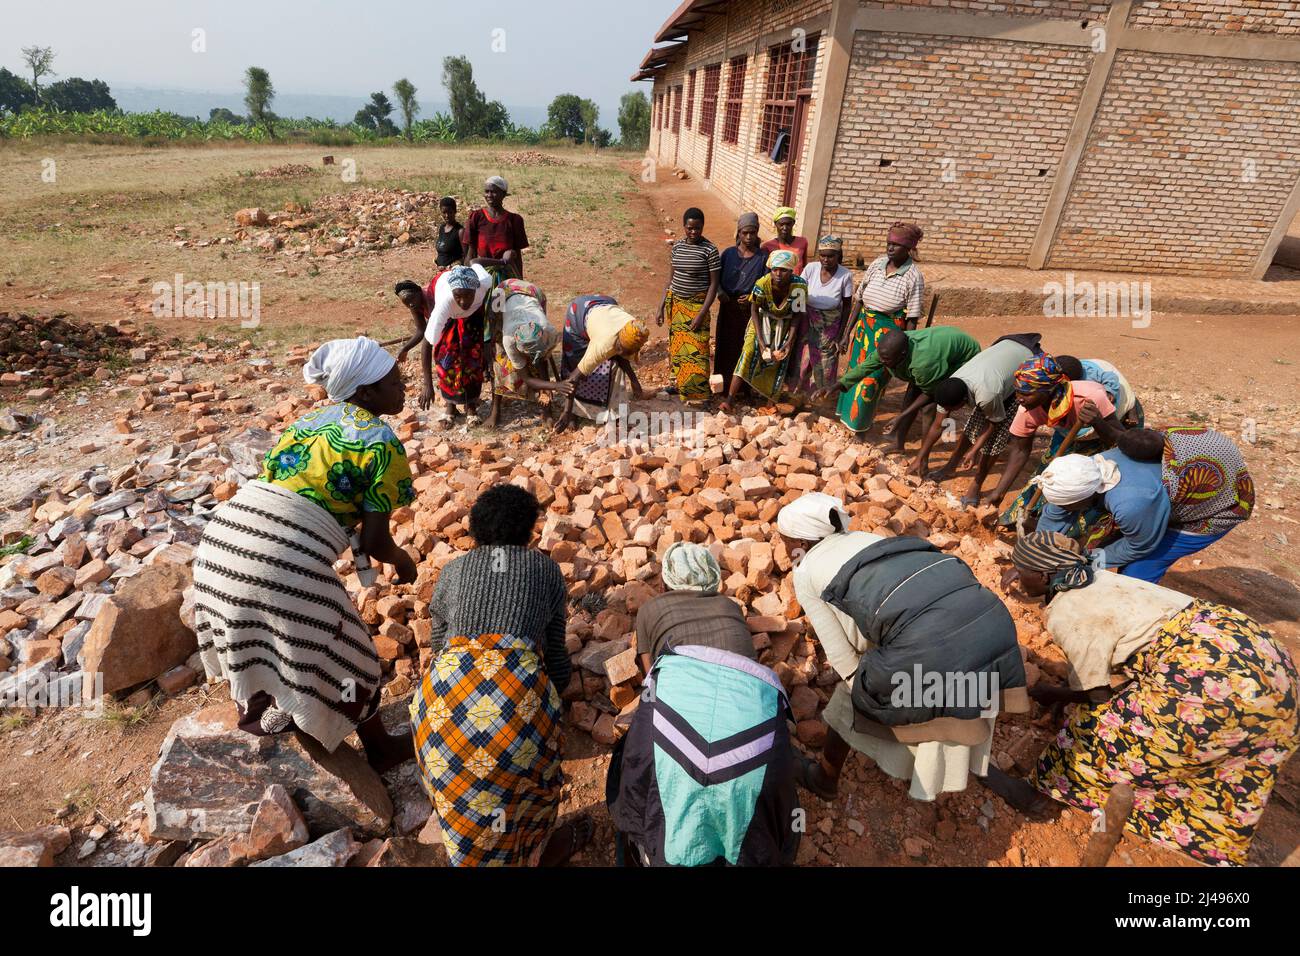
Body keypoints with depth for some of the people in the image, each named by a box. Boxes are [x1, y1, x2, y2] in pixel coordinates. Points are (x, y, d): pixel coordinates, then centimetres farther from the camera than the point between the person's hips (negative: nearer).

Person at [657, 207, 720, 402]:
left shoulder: (710, 250, -11)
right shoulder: (677, 246, 3)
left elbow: (714, 284, -10)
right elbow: (670, 278, 8)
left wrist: (702, 313, -17)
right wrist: (661, 307, 4)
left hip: (697, 304, -5)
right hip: (675, 303, 5)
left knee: (696, 349, -6)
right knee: (676, 343, 14)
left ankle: (696, 391, 6)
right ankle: (679, 382, 30)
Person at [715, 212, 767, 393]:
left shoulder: (762, 258, -4)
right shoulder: (728, 253, 1)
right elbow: (717, 278, 5)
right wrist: (720, 291, -15)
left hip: (749, 308, -2)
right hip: (728, 306, 2)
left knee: (745, 346, 4)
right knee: (725, 343, 10)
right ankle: (723, 383, 25)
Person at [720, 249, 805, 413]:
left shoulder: (799, 285, -27)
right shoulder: (762, 284, -29)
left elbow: (797, 314, -14)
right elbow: (754, 310, -15)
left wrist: (789, 342, -17)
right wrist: (761, 341, -19)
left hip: (784, 325, 1)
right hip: (762, 321, -1)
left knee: (779, 360, 4)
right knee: (749, 354, -14)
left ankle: (770, 400, 20)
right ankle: (729, 399, -16)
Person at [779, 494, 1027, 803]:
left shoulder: (805, 573, 11)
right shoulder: (863, 538, 29)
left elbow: (839, 650, 13)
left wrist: (863, 692, 27)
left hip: (928, 639, -6)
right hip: (988, 612, 7)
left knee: (851, 701, 22)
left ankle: (824, 778, 45)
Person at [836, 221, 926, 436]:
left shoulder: (914, 276, -13)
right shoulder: (876, 265, -1)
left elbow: (912, 319, -11)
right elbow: (858, 300, 4)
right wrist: (847, 333, 4)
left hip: (889, 332, -4)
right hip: (864, 327, 5)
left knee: (871, 380, 4)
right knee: (854, 372, 16)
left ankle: (860, 423, 25)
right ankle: (847, 413, 37)